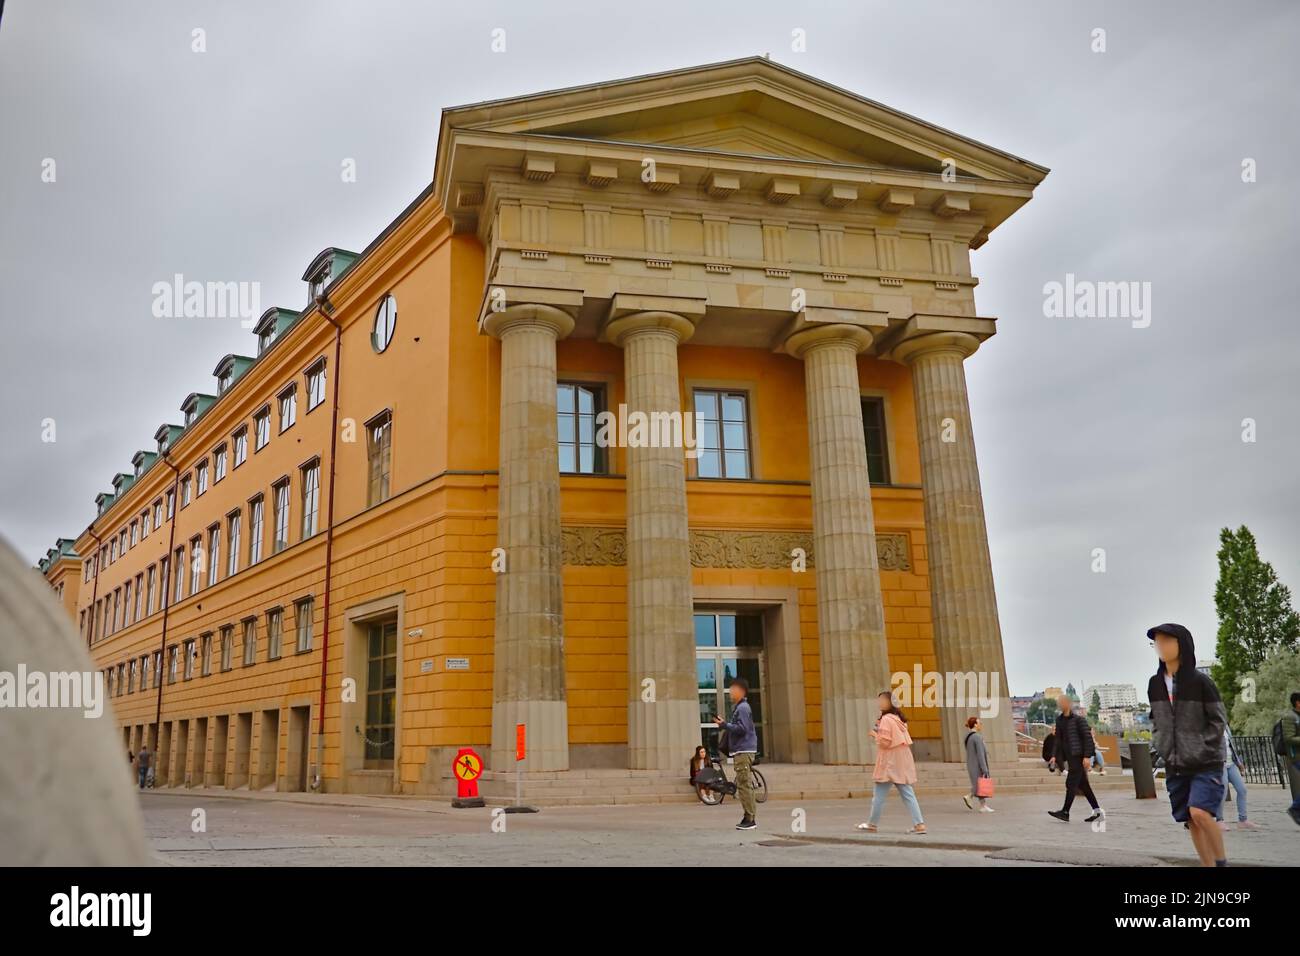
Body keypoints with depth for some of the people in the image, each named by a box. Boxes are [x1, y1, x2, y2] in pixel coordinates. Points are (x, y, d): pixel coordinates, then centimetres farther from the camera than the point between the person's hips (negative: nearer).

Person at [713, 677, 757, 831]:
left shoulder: (742, 708, -12)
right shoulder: (738, 707, 19)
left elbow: (741, 728, -21)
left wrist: (724, 725, -16)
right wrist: (724, 724, 11)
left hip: (744, 751, -10)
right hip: (740, 751, 10)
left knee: (744, 785, -9)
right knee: (744, 785, 12)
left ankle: (750, 819, -8)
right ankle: (749, 818, 16)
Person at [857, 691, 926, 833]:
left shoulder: (886, 719, -14)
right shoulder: (899, 718, 11)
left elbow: (885, 742, -18)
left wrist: (875, 734, -1)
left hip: (889, 763, -8)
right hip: (903, 762, 8)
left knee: (879, 795, 3)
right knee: (908, 794, 6)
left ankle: (872, 824, 12)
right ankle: (919, 824, -2)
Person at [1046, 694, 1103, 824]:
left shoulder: (1078, 718, -12)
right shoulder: (1060, 719, 11)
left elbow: (1087, 737, -14)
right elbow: (1058, 739, 16)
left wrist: (1087, 756, -19)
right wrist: (1055, 756, 11)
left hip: (1079, 755, -8)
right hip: (1069, 755, 8)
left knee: (1071, 784, -9)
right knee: (1082, 784, 12)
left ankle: (1065, 812, -9)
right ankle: (1097, 811, 21)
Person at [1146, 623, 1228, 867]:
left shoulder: (1200, 681, -10)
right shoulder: (1155, 684, 4)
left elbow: (1219, 721, -7)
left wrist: (1200, 751, -13)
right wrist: (1163, 747, 4)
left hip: (1205, 763, -5)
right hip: (1176, 765, 5)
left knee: (1199, 812, -20)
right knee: (1191, 821, 5)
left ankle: (1222, 861, -1)